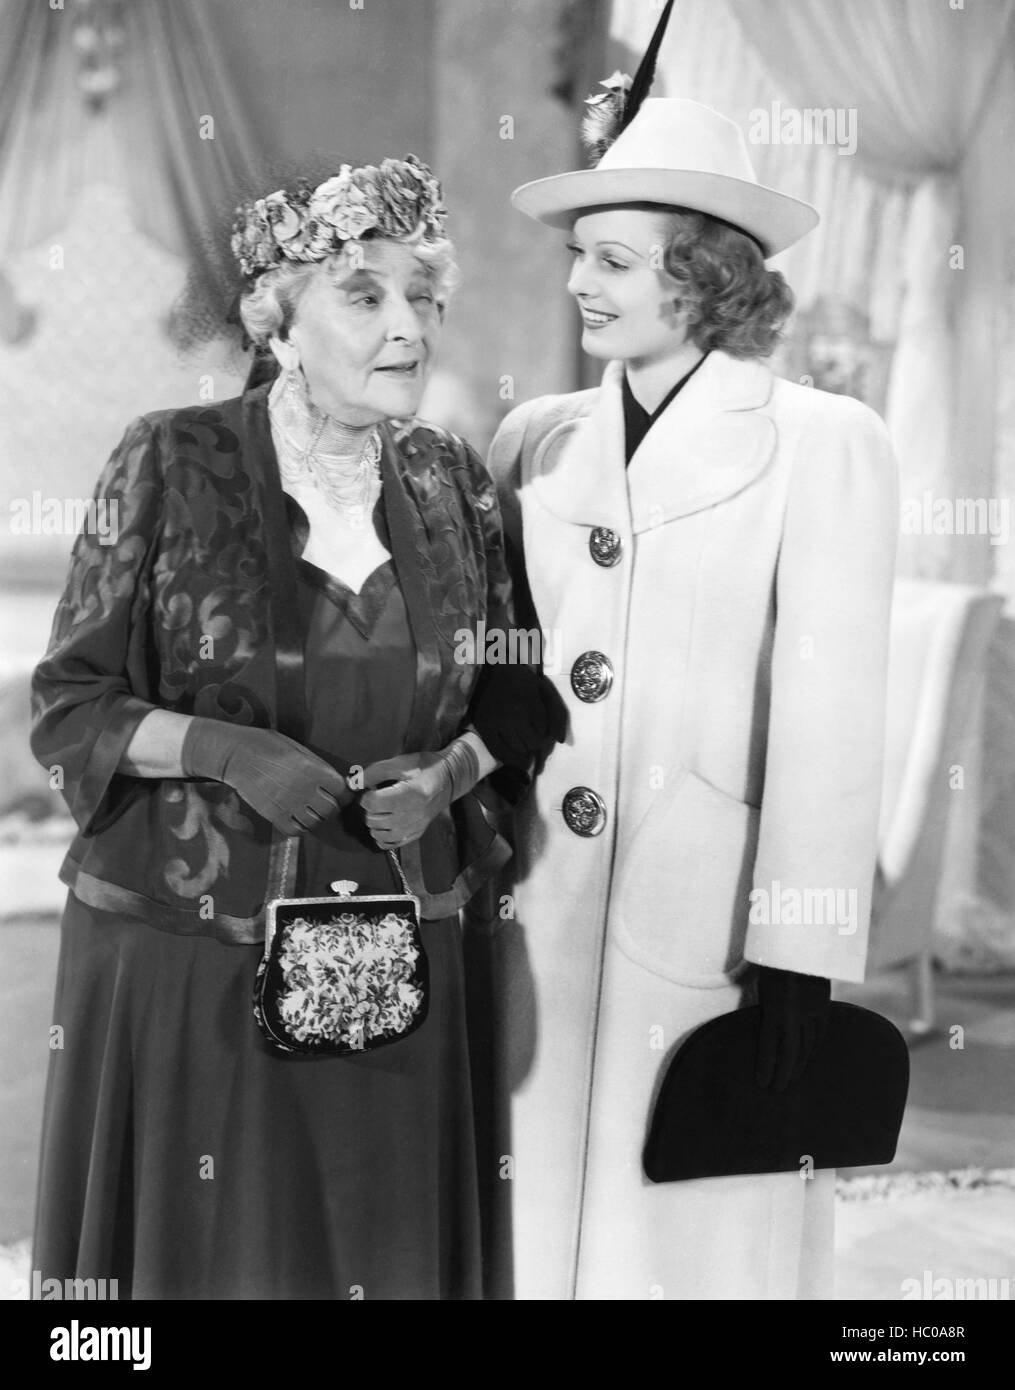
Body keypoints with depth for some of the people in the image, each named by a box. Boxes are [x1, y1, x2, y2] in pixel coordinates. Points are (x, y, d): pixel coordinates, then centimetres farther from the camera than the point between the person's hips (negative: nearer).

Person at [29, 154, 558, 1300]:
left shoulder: (452, 483, 4)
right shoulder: (170, 463, -6)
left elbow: (513, 698, 11)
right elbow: (67, 709, -4)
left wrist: (445, 771, -9)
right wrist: (222, 749, -20)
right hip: (178, 949, -2)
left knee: (377, 1248, 9)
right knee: (194, 1245, 6)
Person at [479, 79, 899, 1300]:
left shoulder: (823, 444, -2)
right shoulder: (537, 440, 10)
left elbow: (828, 712, -7)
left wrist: (799, 959, -12)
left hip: (715, 927, -4)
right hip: (542, 924, 4)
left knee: (702, 1243, 2)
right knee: (542, 1234, 9)